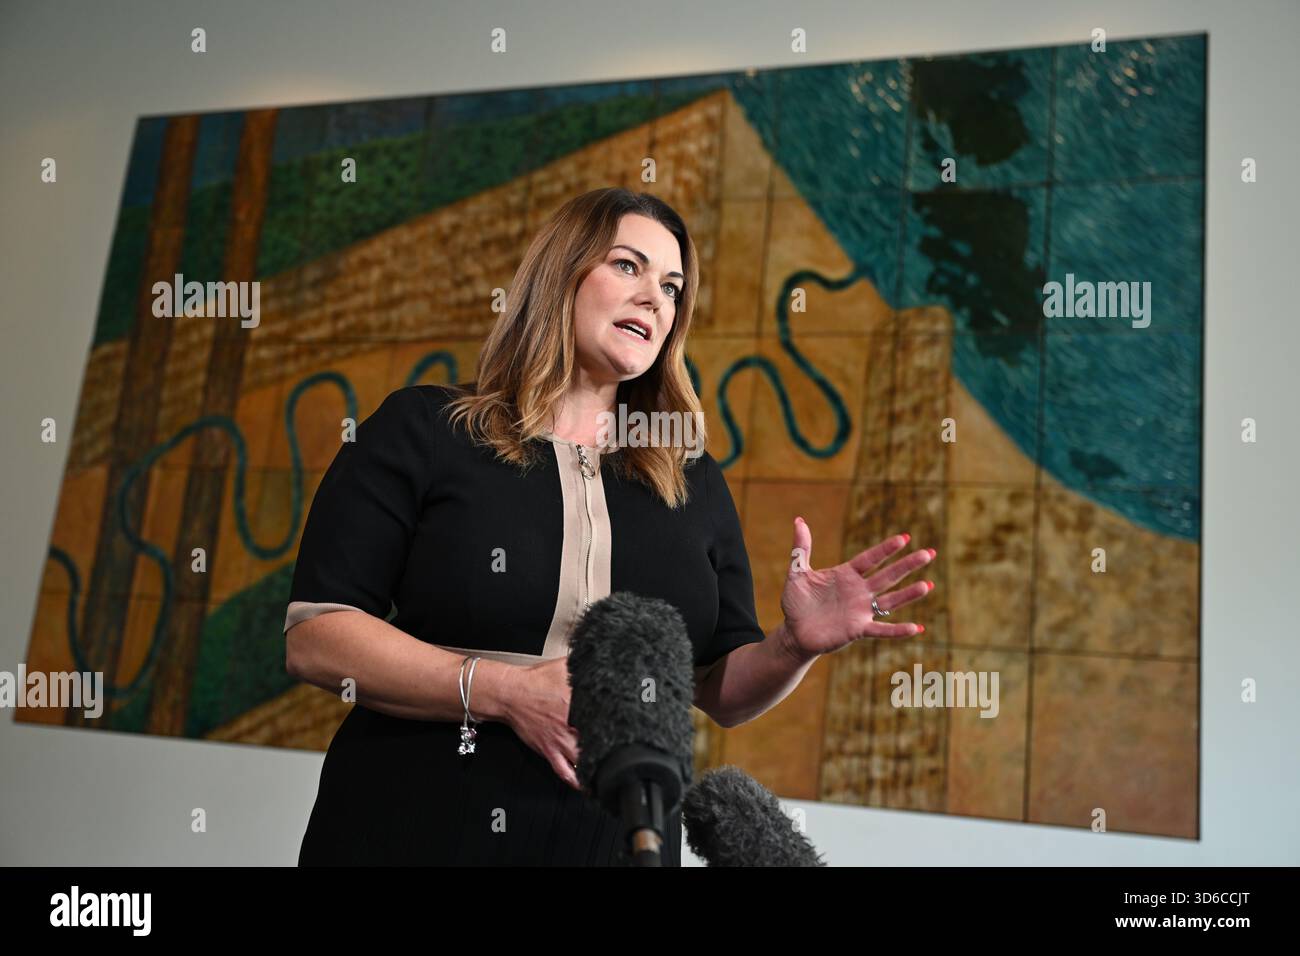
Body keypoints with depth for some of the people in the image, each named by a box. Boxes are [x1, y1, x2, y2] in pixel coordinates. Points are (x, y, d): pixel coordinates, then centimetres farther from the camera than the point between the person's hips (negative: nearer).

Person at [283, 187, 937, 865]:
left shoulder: (695, 481, 6)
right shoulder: (422, 430, -5)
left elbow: (724, 692, 7)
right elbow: (313, 638, -11)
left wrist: (794, 647, -14)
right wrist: (503, 691, -21)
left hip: (619, 842, 3)